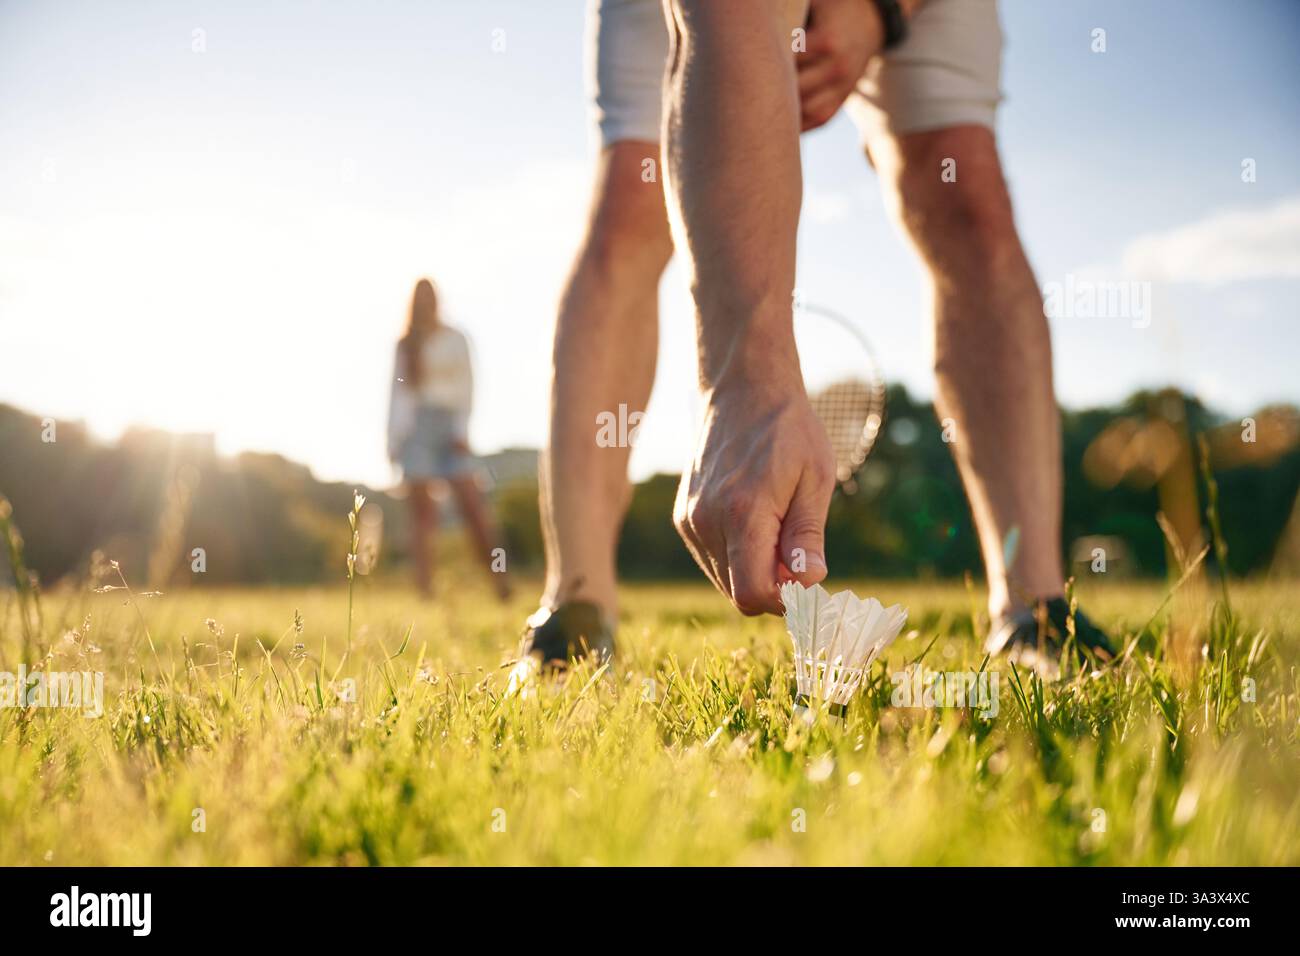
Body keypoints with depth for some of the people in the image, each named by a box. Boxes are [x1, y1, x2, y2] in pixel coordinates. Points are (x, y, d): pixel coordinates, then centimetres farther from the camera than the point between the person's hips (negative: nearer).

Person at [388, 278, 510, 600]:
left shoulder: (454, 339, 11)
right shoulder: (404, 344, 14)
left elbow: (466, 386, 4)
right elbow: (397, 392, 13)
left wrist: (462, 429, -9)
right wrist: (393, 440, 6)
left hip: (449, 424, -1)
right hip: (413, 427, 1)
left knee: (475, 507, -10)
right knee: (422, 512, -5)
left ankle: (499, 579, -1)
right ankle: (425, 591, -7)